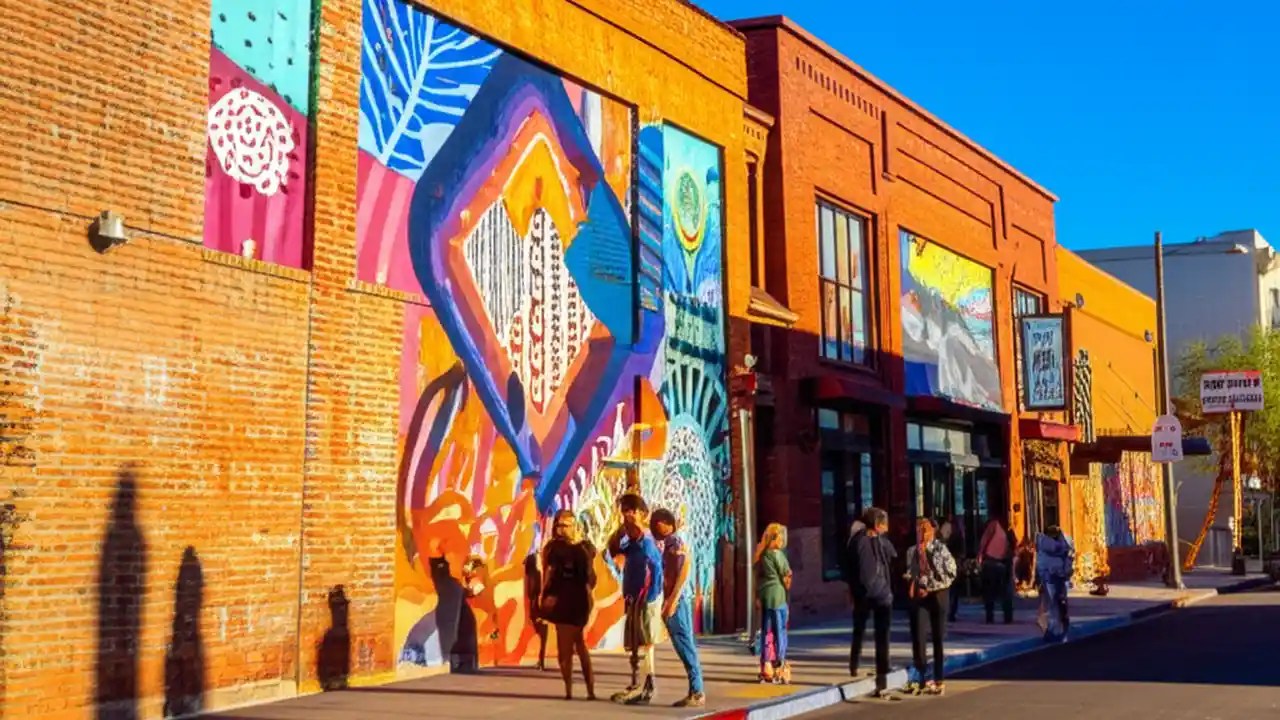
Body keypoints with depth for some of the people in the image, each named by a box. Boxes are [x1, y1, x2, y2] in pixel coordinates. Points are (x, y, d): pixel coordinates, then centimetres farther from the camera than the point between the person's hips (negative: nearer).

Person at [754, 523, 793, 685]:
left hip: (764, 595, 7)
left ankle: (766, 669, 10)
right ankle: (780, 669, -2)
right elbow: (786, 576, -7)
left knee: (766, 632, 9)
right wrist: (786, 585, 13)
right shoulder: (777, 554, -11)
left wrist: (758, 596, 10)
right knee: (780, 632, -1)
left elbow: (758, 574, 9)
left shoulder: (761, 554, 8)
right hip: (777, 595, -7)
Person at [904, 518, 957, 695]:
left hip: (937, 596, -3)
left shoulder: (940, 549, -7)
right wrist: (911, 584, -1)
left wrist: (929, 588, -14)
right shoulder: (912, 551, 8)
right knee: (917, 636, -8)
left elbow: (950, 574, -10)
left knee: (938, 638, 4)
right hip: (919, 597, 3)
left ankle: (938, 679, 13)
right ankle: (921, 677, 2)